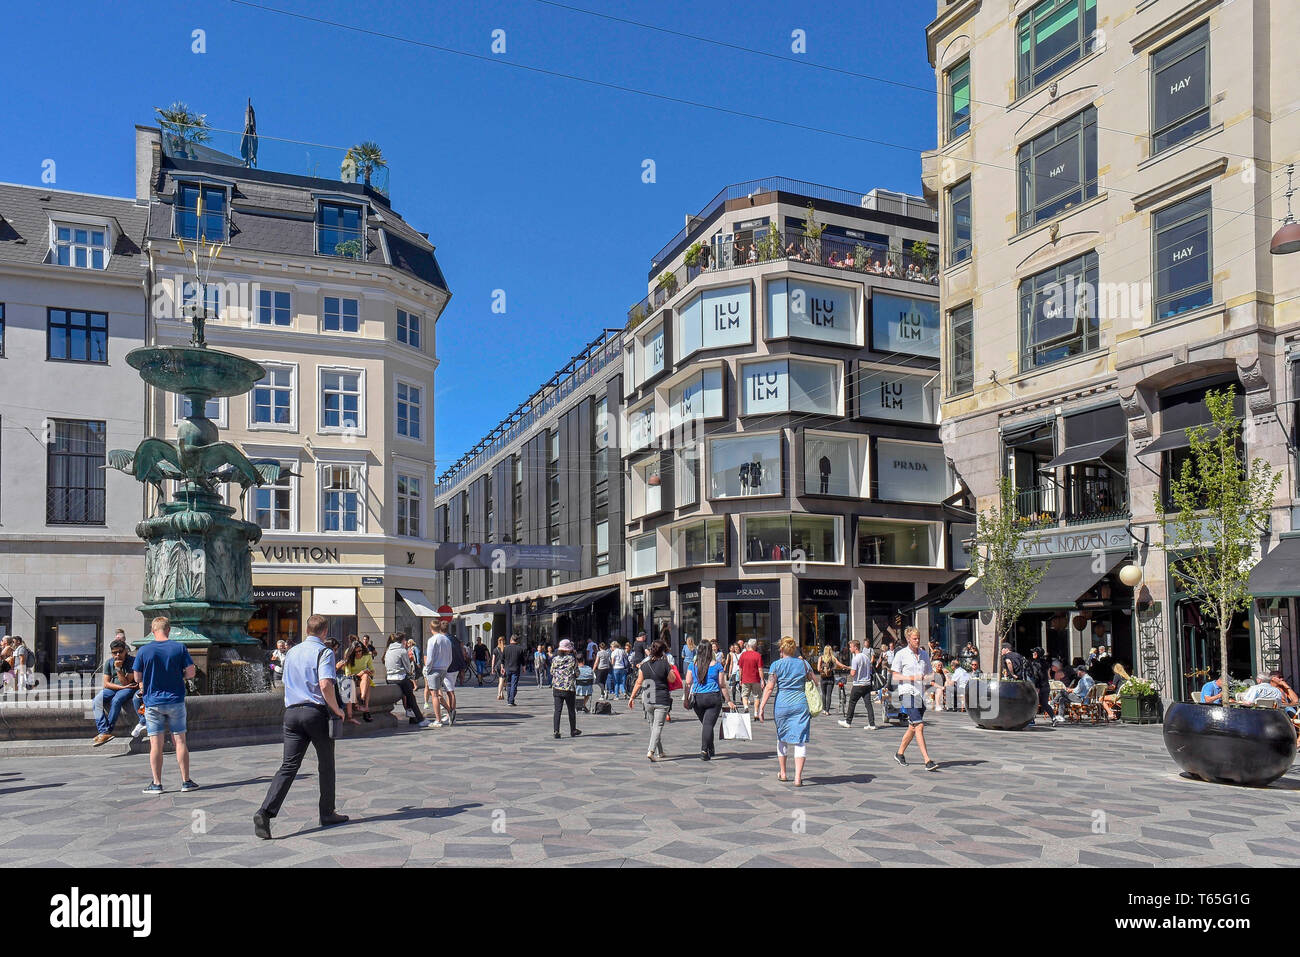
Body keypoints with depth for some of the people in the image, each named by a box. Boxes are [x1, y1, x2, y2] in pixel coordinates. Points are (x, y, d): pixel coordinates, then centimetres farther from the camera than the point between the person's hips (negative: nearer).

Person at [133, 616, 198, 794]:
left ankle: (157, 784, 9)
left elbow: (137, 678, -1)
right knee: (180, 741, 6)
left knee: (155, 744, 5)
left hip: (153, 702, 0)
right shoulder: (179, 648, -4)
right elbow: (190, 672, -4)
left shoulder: (144, 651, -5)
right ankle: (186, 781, 9)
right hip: (176, 700, 0)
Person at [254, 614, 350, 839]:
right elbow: (325, 685, -20)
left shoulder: (292, 652, 14)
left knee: (289, 765, 2)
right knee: (326, 765, 11)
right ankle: (327, 814, 20)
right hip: (316, 712, -5)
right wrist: (337, 710, -7)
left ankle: (265, 812, -15)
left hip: (292, 711, 5)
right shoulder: (324, 652, -7)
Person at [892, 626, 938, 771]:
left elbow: (928, 675, 22)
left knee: (913, 727, 14)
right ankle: (927, 761, -17)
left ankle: (900, 753, 32)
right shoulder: (901, 654, -2)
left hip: (920, 694, 6)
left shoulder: (924, 655, 14)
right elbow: (895, 676, -3)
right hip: (907, 693, -6)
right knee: (919, 726, -14)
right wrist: (912, 678, -16)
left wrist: (927, 678, -2)